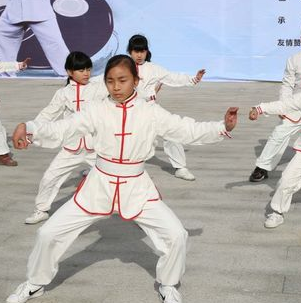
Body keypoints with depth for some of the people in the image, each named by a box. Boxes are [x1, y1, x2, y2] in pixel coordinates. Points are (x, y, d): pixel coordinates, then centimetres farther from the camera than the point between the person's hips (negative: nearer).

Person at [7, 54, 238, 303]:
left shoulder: (151, 112, -7)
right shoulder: (97, 111, -7)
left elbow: (189, 131, -10)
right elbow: (60, 130, -13)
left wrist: (224, 128, -25)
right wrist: (28, 129, -32)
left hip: (137, 188, 0)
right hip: (99, 186, 1)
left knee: (176, 235, -12)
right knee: (49, 233, 1)